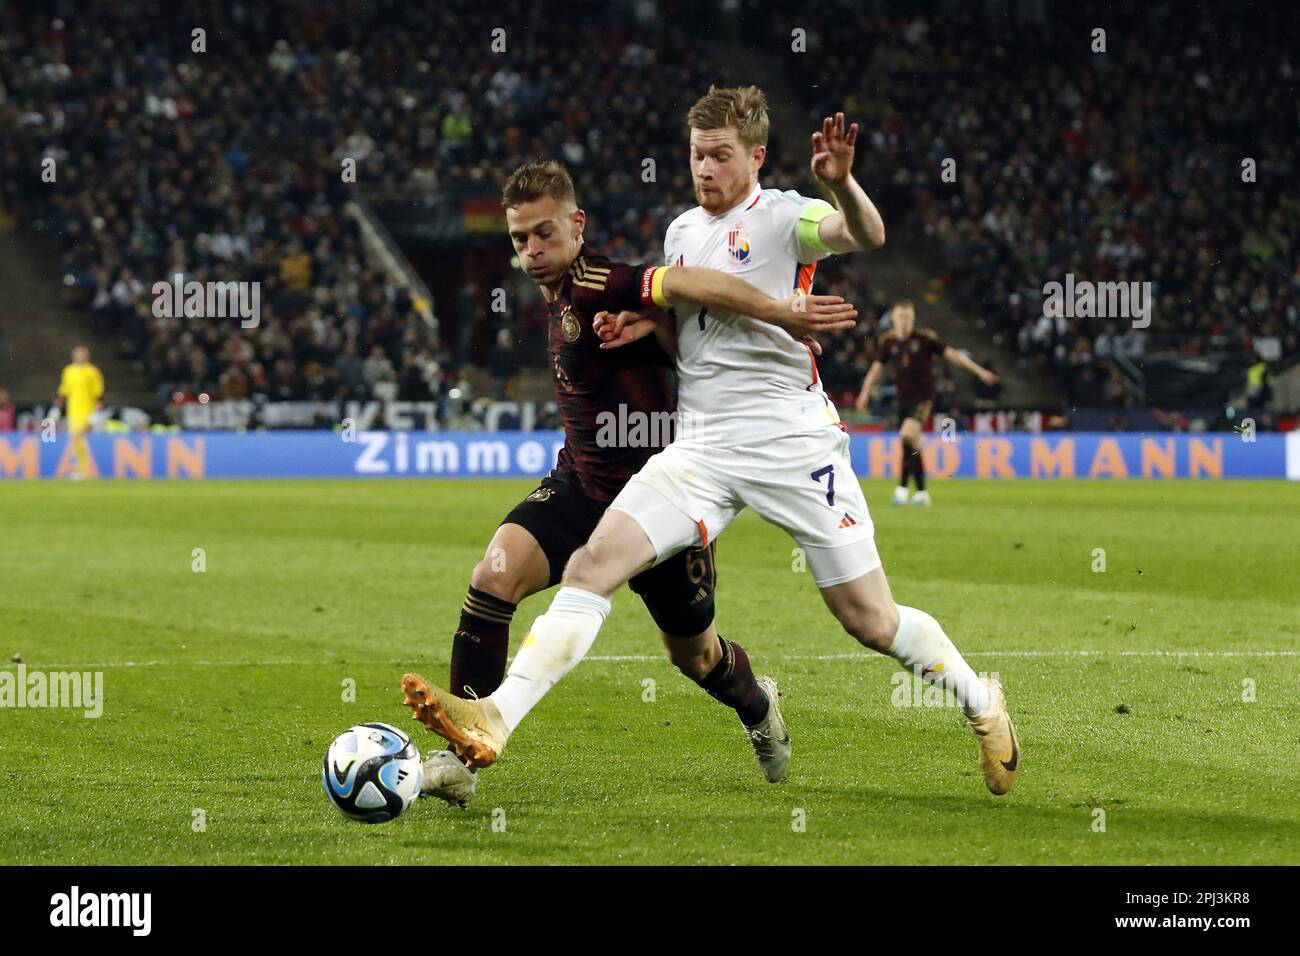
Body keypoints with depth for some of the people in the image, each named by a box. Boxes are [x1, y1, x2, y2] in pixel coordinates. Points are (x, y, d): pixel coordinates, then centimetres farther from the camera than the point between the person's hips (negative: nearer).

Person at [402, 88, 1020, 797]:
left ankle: (982, 706, 27)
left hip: (792, 441, -5)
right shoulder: (681, 231, 16)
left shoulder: (780, 217, -4)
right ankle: (494, 721, -25)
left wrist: (840, 183, -45)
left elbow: (866, 236, -25)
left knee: (871, 622, 1)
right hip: (701, 447, 5)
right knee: (594, 562, -15)